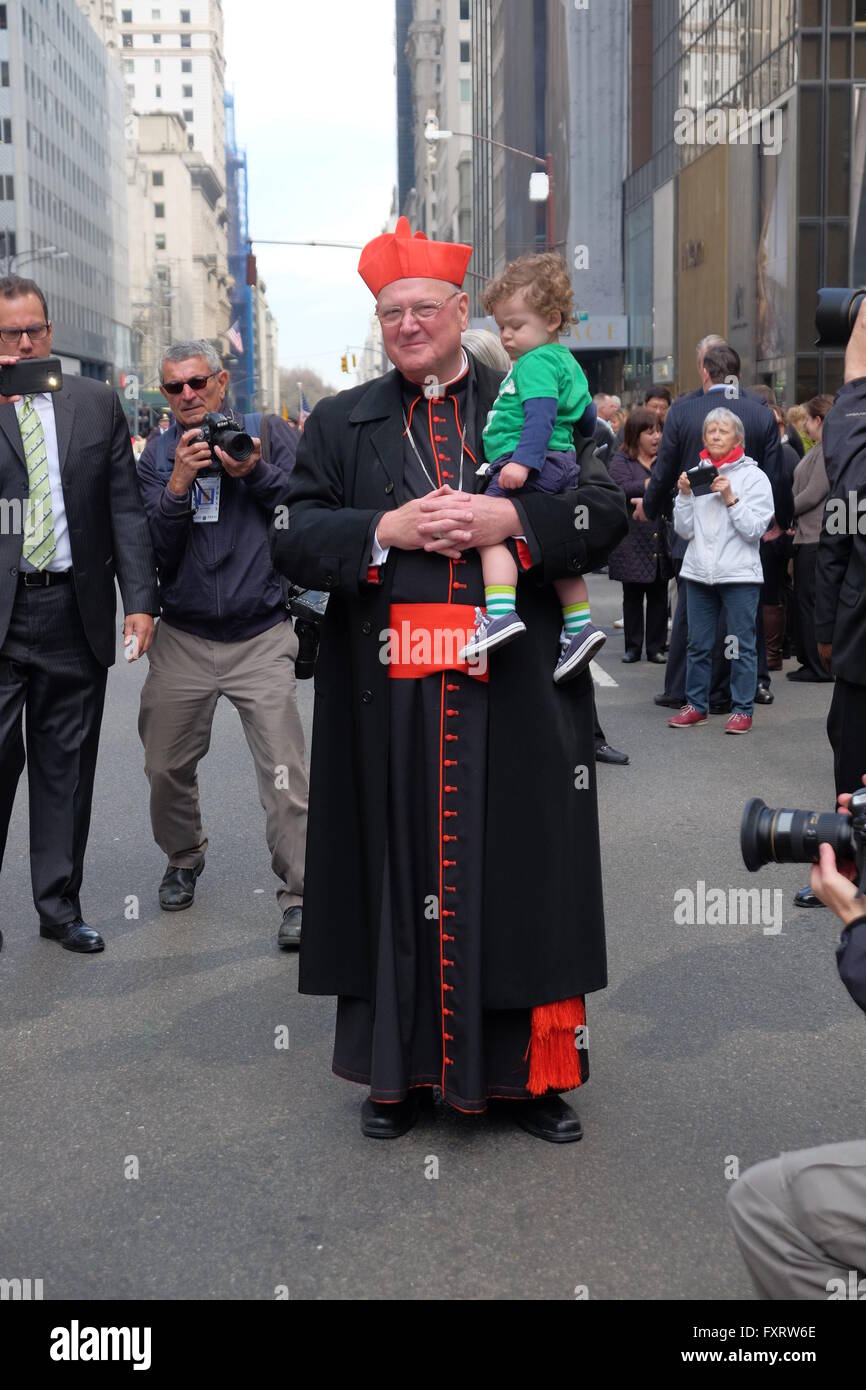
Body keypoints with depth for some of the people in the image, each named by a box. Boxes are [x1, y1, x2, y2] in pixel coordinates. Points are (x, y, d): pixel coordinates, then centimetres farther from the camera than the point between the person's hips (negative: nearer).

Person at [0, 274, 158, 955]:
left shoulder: (97, 402, 9)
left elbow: (126, 509, 6)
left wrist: (140, 598, -2)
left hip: (76, 612, 2)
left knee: (66, 767, 10)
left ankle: (59, 905, 23)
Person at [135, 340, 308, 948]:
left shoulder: (270, 433, 2)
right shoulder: (158, 456, 7)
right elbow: (153, 550, -3)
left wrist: (256, 474, -18)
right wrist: (178, 484, -15)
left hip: (262, 637, -3)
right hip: (183, 640, 3)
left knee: (286, 776, -11)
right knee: (167, 768, 11)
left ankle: (300, 896, 0)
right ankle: (184, 860, 38)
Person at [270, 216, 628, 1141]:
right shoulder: (340, 424, 13)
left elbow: (605, 510, 1)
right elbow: (292, 540, 4)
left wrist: (509, 519, -13)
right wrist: (388, 530, -10)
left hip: (514, 697, 0)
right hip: (388, 699, 1)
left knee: (520, 874, 4)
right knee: (398, 872, 4)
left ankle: (529, 1071, 17)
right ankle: (399, 1069, 18)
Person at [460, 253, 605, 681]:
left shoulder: (535, 362, -8)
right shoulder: (565, 361, 24)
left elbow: (541, 415, -22)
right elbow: (585, 419, 34)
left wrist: (523, 460, -30)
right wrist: (586, 434, 54)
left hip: (533, 467, -11)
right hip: (560, 466, 11)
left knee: (490, 531, -19)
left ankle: (501, 614, -34)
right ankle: (580, 626, 17)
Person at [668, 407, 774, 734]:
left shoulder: (753, 476, 0)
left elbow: (755, 530, -9)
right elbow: (684, 530, 6)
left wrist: (730, 499, -15)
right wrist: (684, 495, -6)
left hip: (740, 574, -4)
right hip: (698, 572, 4)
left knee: (742, 645, 2)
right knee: (698, 644, 9)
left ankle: (742, 709, 8)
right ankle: (696, 705, 18)